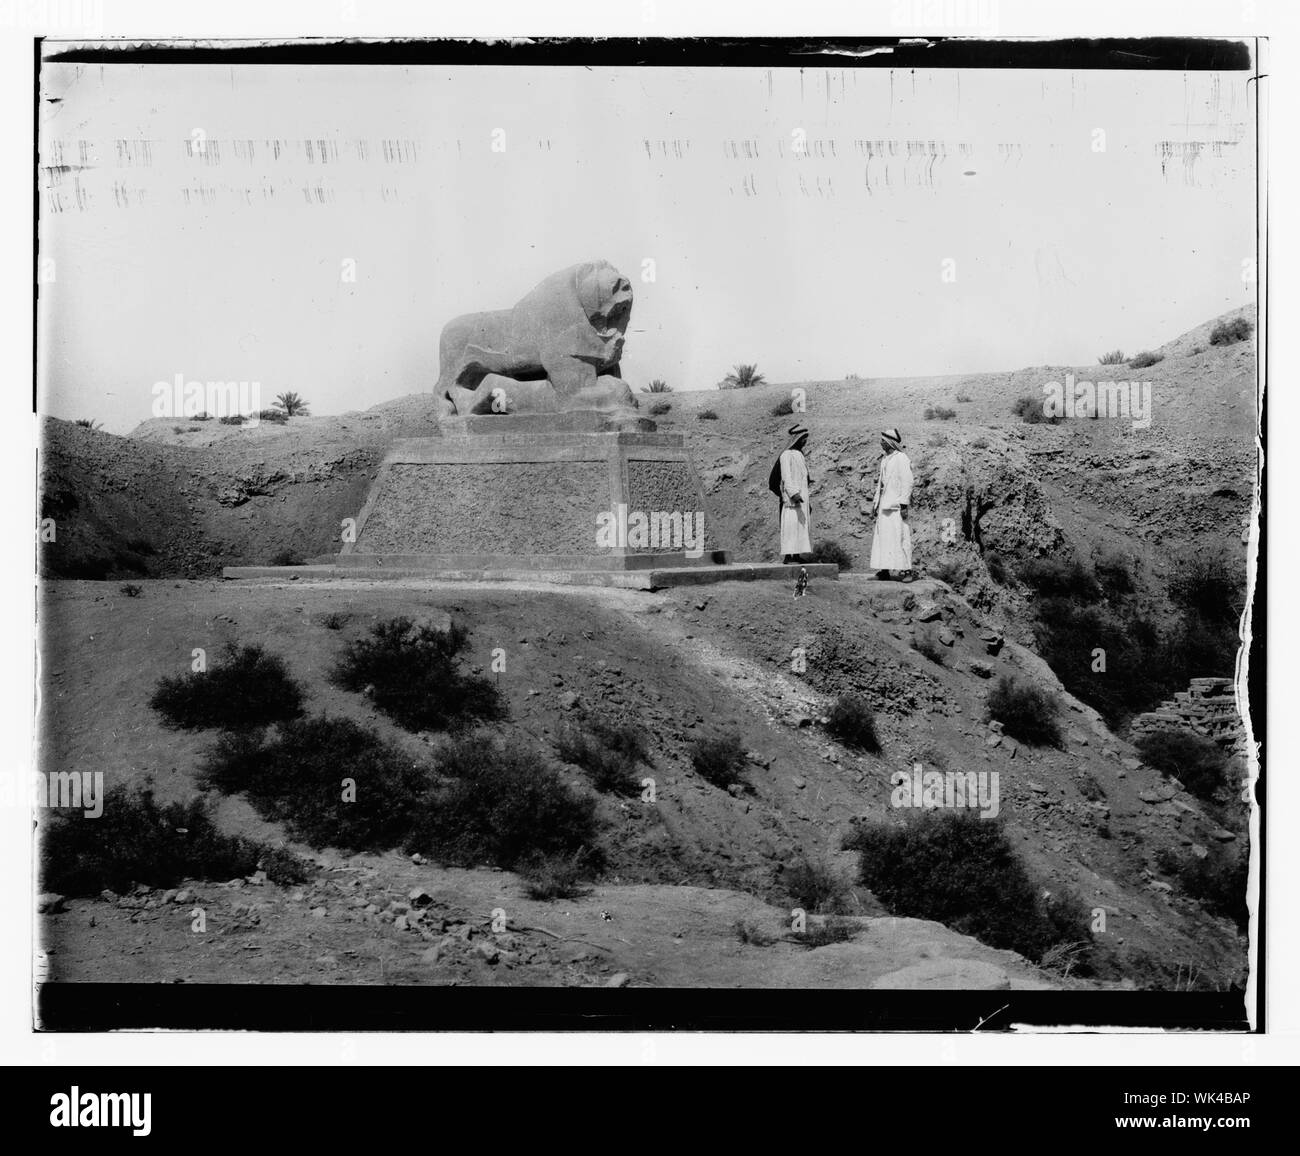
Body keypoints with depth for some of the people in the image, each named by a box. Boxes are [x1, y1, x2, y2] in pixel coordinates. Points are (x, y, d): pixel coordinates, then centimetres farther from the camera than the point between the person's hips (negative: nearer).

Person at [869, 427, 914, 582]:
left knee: (899, 537, -9)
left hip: (896, 505, -9)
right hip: (884, 505, 9)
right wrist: (875, 504, 19)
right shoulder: (885, 460, 17)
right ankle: (886, 569, 9)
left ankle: (906, 570, -8)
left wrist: (904, 505, -18)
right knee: (882, 537, 6)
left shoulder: (901, 459, -8)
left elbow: (907, 482, -13)